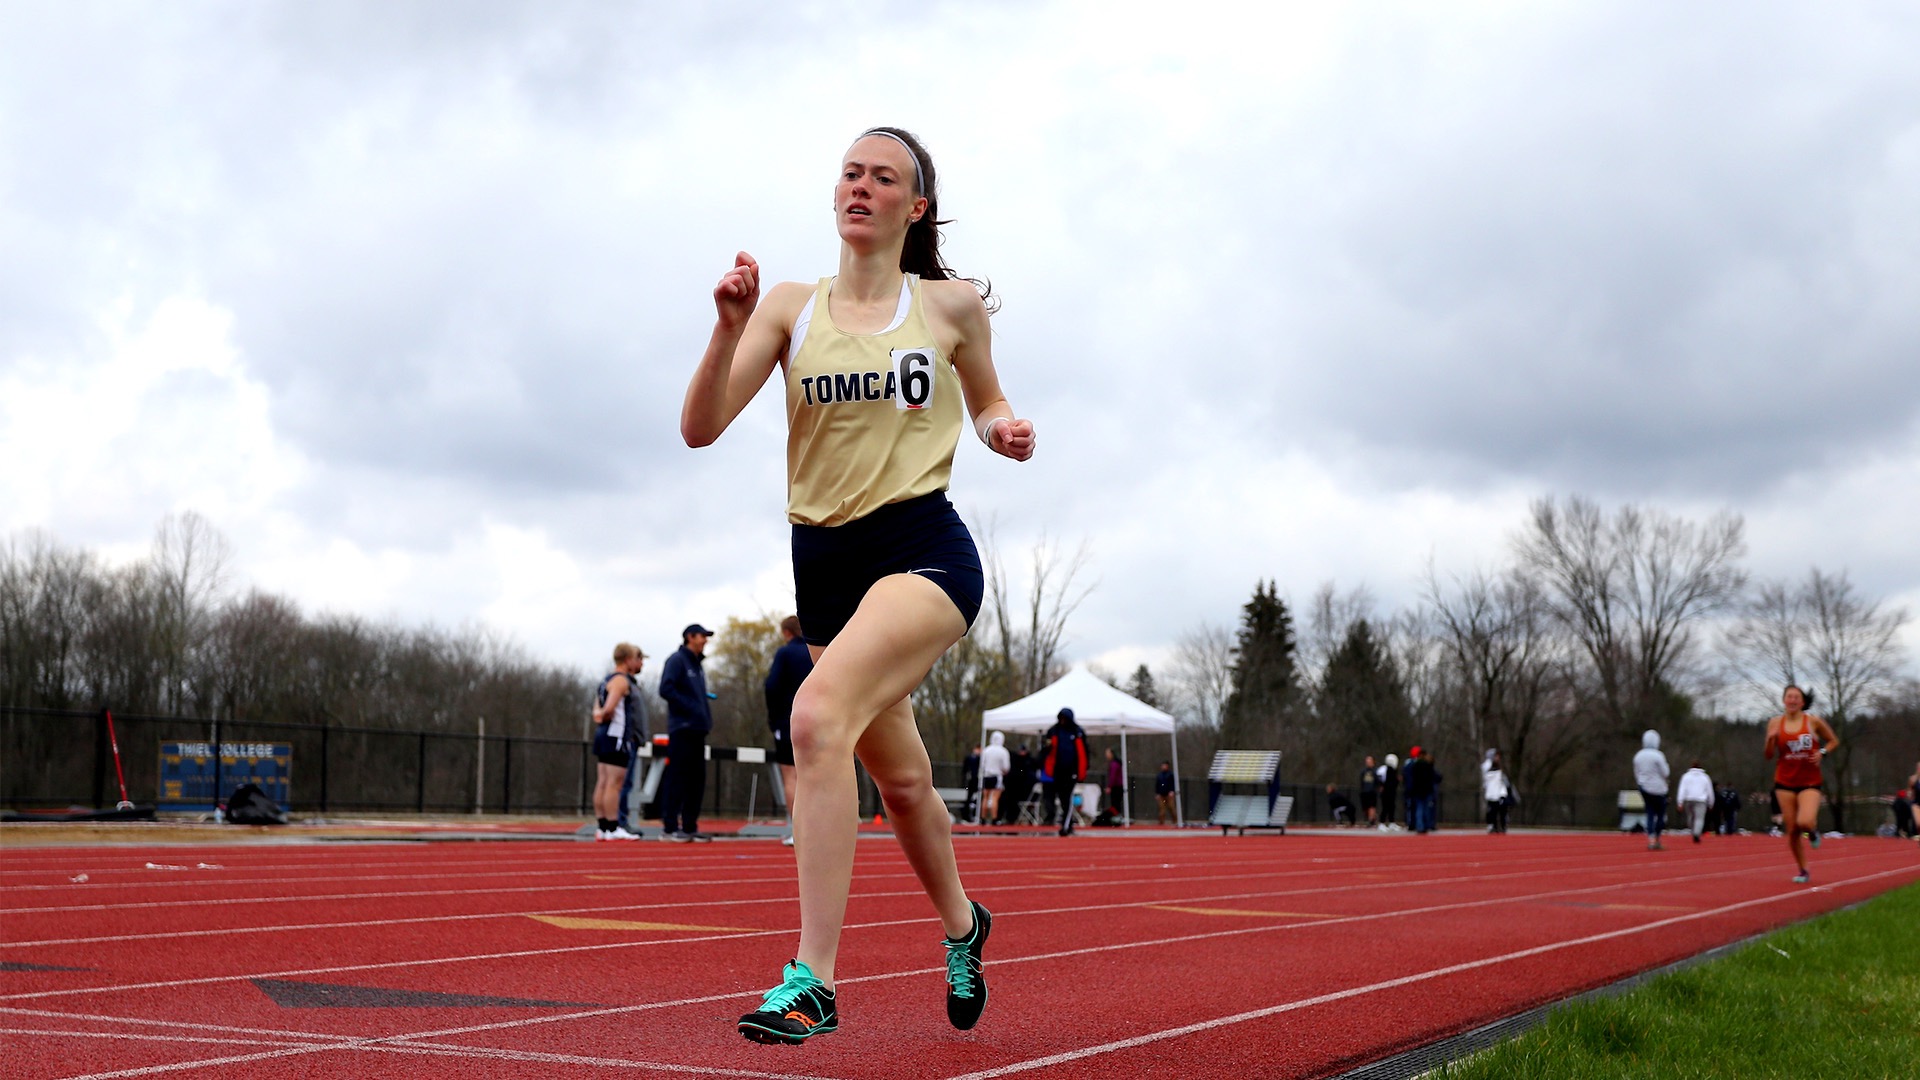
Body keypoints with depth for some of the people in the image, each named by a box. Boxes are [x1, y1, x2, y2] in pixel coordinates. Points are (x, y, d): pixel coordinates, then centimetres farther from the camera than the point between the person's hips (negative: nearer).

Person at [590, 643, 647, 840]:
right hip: (617, 737, -10)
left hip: (604, 736, 10)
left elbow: (598, 711, 18)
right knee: (614, 784, -10)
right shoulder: (620, 680, -11)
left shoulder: (607, 680, 21)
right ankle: (613, 828, -10)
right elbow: (609, 709, -22)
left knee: (603, 783, 8)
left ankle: (603, 827, 10)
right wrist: (605, 718, -4)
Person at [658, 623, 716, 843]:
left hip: (697, 730, 8)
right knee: (678, 778, -8)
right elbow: (666, 689, -16)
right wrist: (690, 707, -16)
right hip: (682, 729, -8)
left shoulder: (697, 664, 21)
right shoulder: (677, 660, -5)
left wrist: (707, 719, 8)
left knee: (697, 779, 7)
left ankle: (690, 826, 12)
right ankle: (669, 826, -5)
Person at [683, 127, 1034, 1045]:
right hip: (824, 560, 4)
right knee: (900, 777, 17)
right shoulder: (791, 306, 4)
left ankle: (812, 980, -26)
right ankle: (960, 924, 48)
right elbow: (700, 428, -5)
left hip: (924, 549, -4)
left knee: (818, 714, -29)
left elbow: (985, 402, 20)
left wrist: (1004, 431, -4)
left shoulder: (952, 305, 2)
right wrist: (729, 328, -20)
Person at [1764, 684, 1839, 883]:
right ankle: (1803, 871, 18)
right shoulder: (1775, 723, 1)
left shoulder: (1813, 721, -3)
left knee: (1805, 822, -25)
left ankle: (1814, 829, 14)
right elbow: (1769, 755, 4)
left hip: (1809, 782, -2)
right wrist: (1771, 739, -15)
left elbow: (1834, 740, 11)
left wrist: (1822, 752, -8)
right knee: (1792, 831, 2)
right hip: (1785, 782, 2)